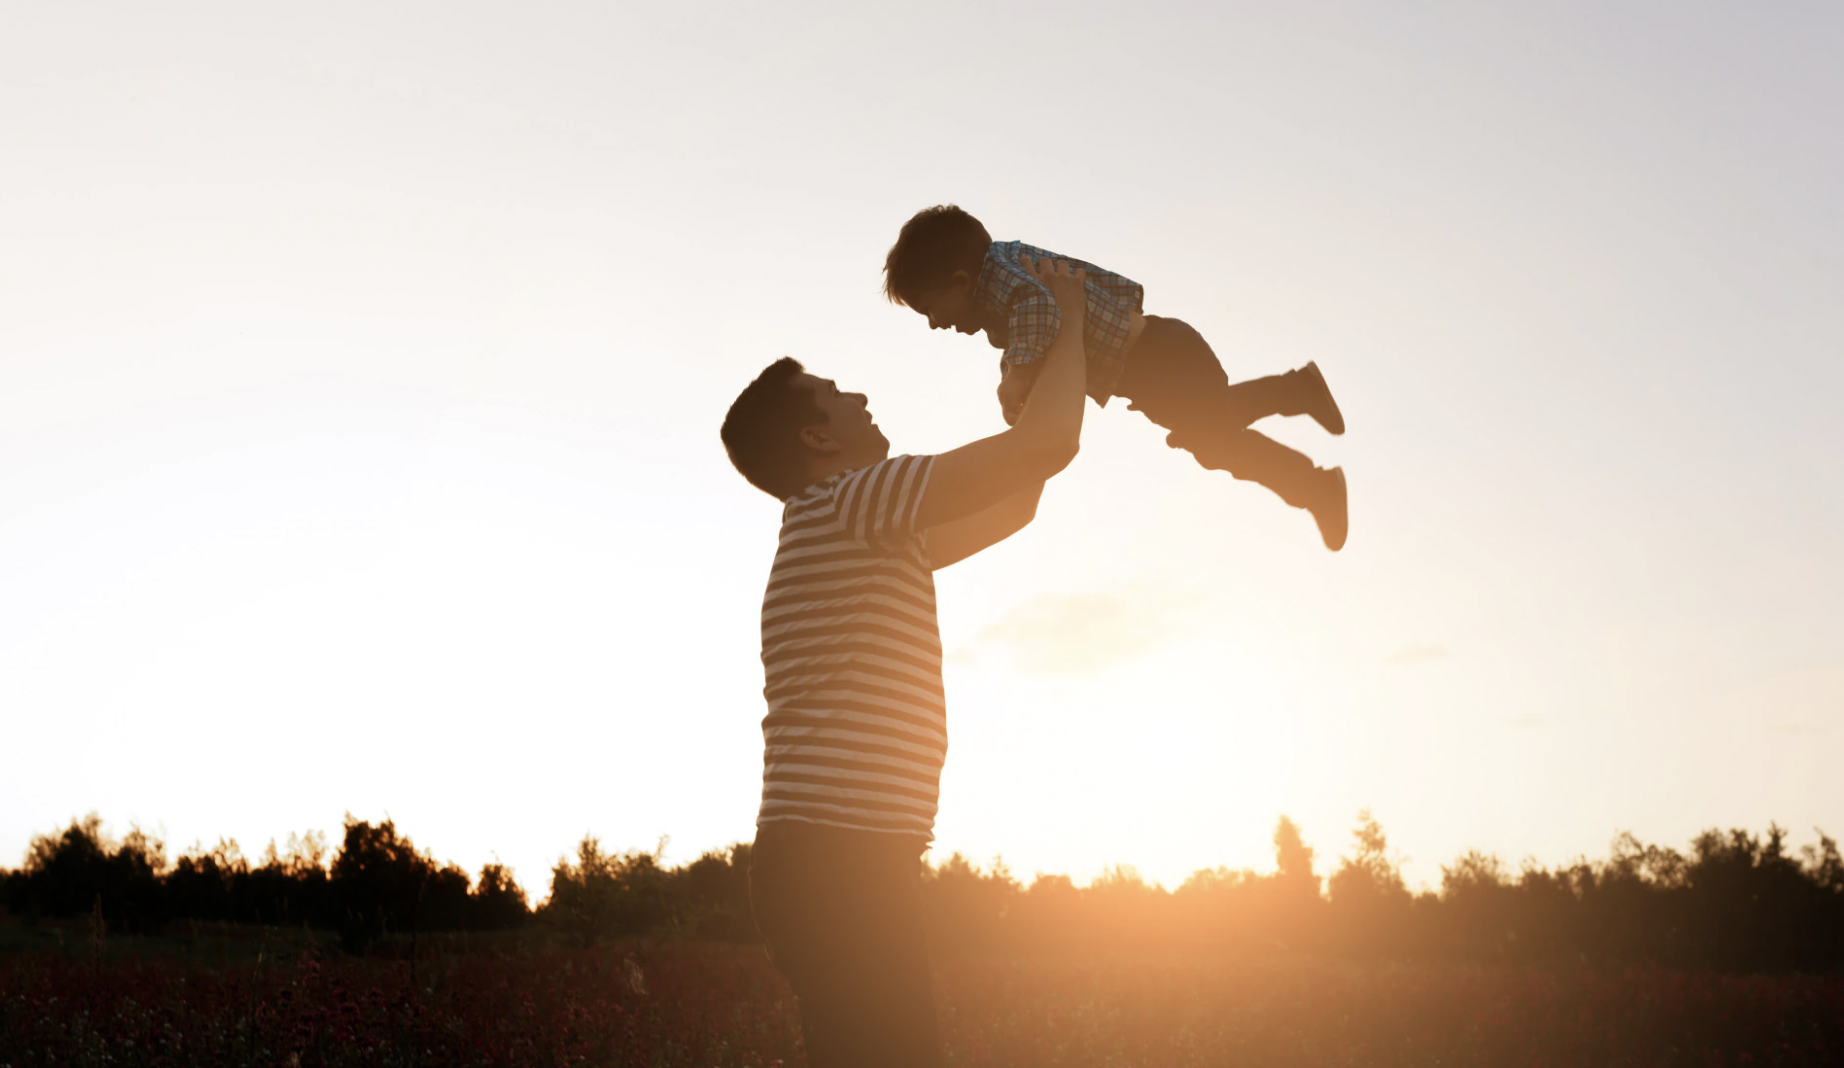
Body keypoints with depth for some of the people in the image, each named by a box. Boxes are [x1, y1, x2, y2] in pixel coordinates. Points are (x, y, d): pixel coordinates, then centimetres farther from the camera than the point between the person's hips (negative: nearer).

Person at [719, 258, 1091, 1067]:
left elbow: (1009, 507, 30)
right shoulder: (845, 501, -9)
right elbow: (1048, 445, -13)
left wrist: (1056, 359, 33)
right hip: (837, 861, -10)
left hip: (837, 864, 10)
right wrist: (1071, 317, 4)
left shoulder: (866, 536, 22)